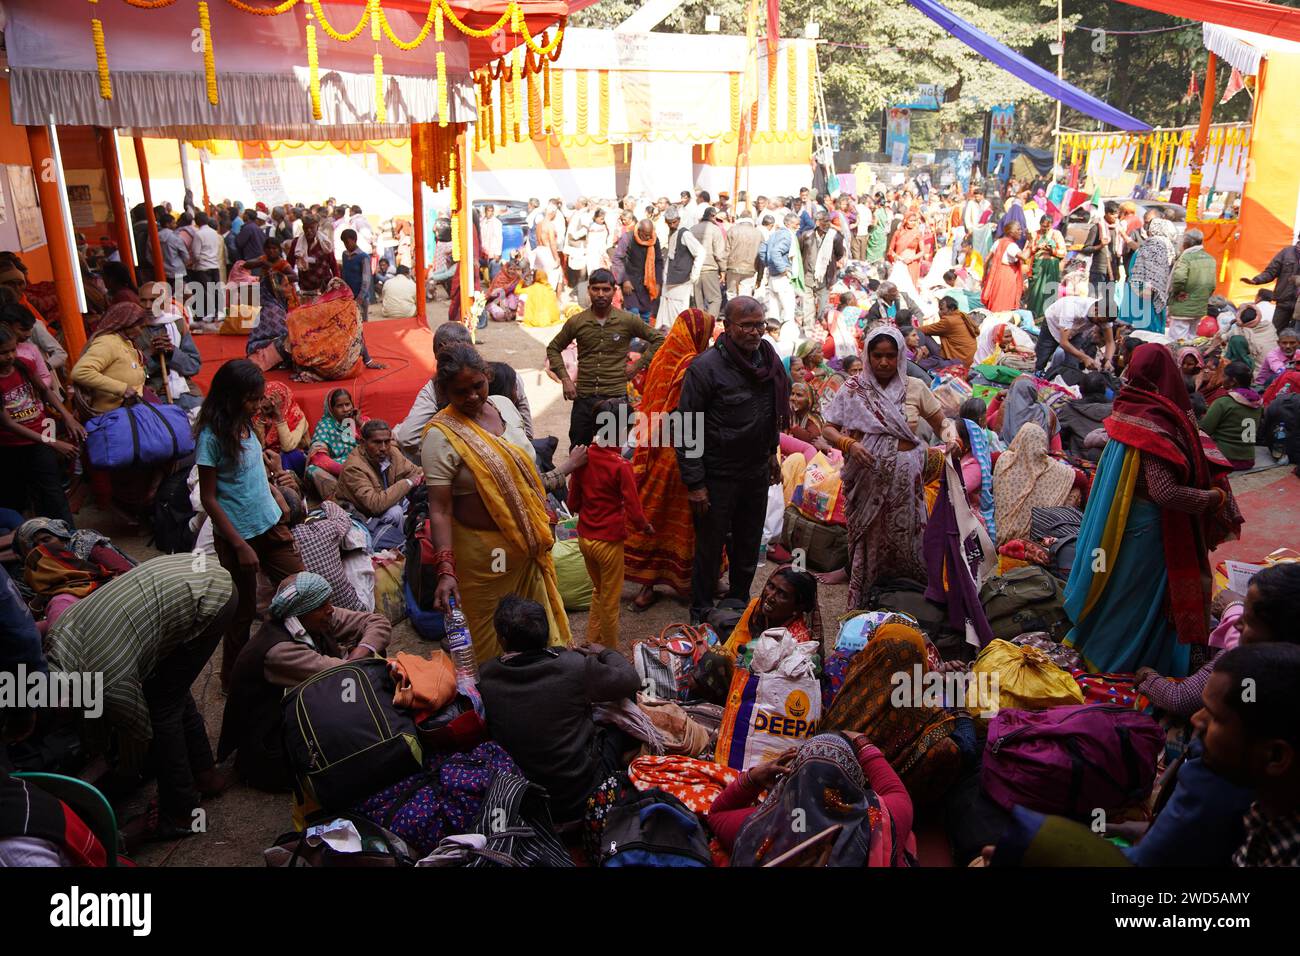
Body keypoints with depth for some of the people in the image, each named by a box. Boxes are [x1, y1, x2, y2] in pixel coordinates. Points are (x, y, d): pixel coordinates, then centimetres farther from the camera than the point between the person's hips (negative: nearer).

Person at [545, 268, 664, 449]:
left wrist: (638, 365, 0)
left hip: (616, 397, -2)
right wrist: (564, 378, 3)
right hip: (583, 398, 2)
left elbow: (658, 339, 7)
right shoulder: (576, 322, 3)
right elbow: (553, 349, 15)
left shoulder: (628, 321, -2)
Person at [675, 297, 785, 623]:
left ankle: (740, 604, 38)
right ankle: (701, 614, 25)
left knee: (749, 546, 19)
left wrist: (771, 452, 19)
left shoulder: (768, 359, 2)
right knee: (710, 547, 7)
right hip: (717, 475, -6)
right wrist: (694, 483, -18)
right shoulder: (705, 367, -18)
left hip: (757, 472, 6)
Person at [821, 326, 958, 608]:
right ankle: (862, 604, 20)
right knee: (868, 539, 5)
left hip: (905, 477, 1)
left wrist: (951, 435, -12)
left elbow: (941, 421, 10)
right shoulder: (853, 389, 0)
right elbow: (828, 429, -2)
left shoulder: (914, 388, 4)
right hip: (868, 477, -1)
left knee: (905, 535, 7)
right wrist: (849, 444, -22)